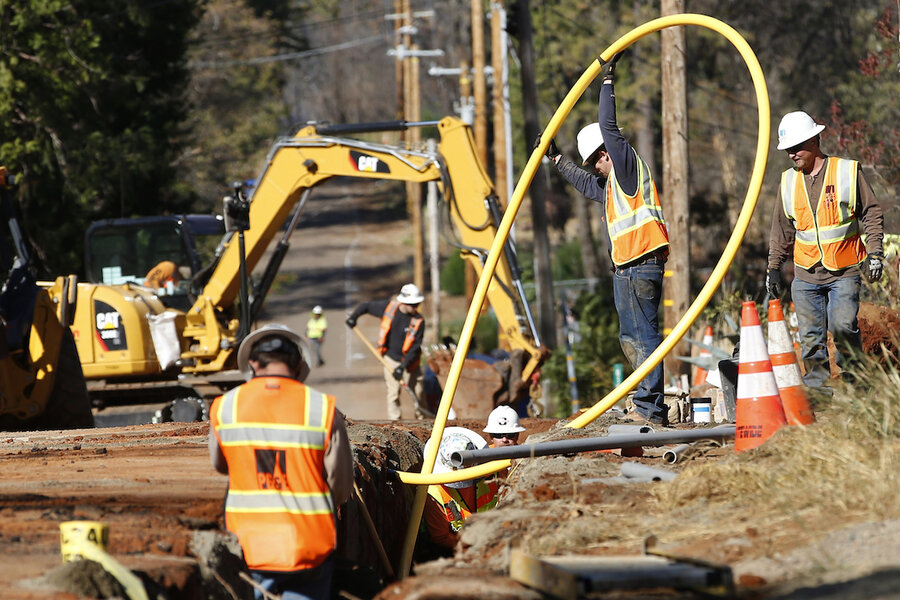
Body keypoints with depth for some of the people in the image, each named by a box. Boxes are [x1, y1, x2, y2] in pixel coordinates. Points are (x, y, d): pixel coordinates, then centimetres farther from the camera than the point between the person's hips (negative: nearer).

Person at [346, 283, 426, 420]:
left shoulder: (418, 321, -15)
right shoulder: (388, 307, -10)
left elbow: (415, 348, -16)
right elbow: (365, 306, 4)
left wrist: (403, 367, -23)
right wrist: (354, 316, -15)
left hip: (409, 361, 0)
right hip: (391, 359, 0)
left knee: (418, 393, 3)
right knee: (393, 393, -2)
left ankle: (421, 418, 20)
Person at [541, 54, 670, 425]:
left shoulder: (629, 167, -4)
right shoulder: (614, 182, 24)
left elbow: (609, 128, -12)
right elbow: (589, 186, 42)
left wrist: (607, 82, -8)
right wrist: (556, 159, 47)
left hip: (642, 266, -10)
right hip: (626, 269, 10)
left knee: (645, 335, -13)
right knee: (631, 338, 11)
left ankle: (649, 408, -17)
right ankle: (649, 405, 12)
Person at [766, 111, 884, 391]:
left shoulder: (848, 171, 0)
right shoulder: (788, 181, 11)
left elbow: (871, 214, 4)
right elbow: (781, 229, 20)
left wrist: (874, 253, -5)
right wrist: (774, 267, 17)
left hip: (844, 272, -4)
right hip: (806, 274, 4)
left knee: (843, 326, -15)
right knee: (811, 335, 0)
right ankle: (816, 387, 6)